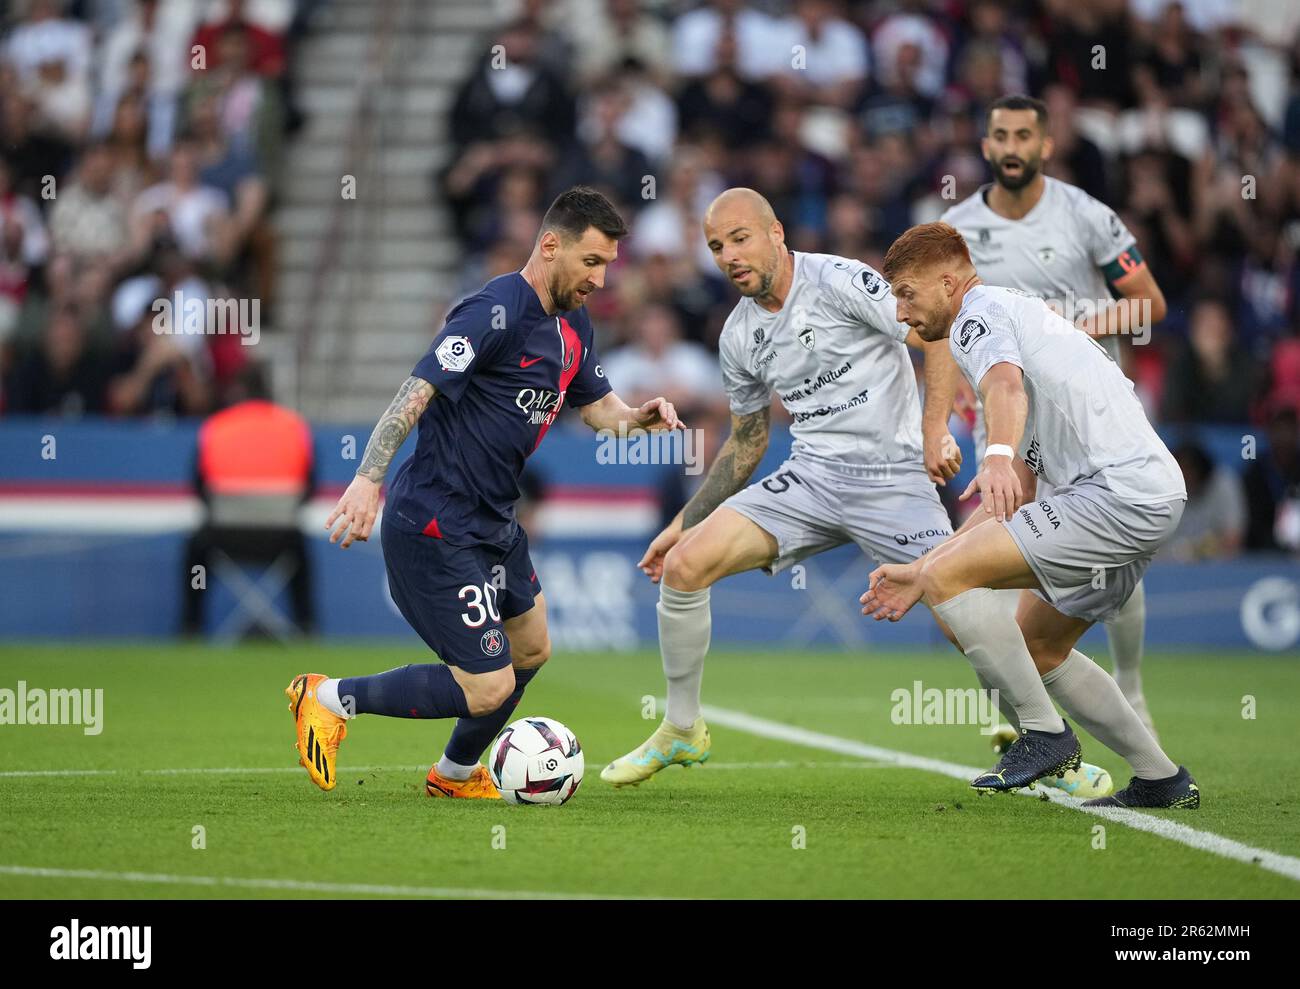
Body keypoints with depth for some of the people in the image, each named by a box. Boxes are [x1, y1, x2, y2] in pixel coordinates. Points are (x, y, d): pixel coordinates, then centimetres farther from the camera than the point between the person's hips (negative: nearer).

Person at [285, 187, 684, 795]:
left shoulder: (572, 324, 9)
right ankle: (331, 698, 5)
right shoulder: (497, 312, -21)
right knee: (488, 688, -11)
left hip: (493, 520, 10)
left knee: (530, 651, 23)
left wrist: (637, 419, -3)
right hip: (435, 529, -10)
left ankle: (457, 774, 43)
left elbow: (597, 405, 21)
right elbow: (418, 390, -28)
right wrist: (369, 478, -38)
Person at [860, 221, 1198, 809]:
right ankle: (1162, 781, 20)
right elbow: (1018, 499, 31)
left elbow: (1006, 387, -27)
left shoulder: (980, 317, -1)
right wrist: (920, 572, 30)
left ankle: (1045, 735, -10)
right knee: (1038, 649, 20)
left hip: (1116, 490, -11)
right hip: (1153, 495, 11)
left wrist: (998, 457, -48)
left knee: (947, 578, -14)